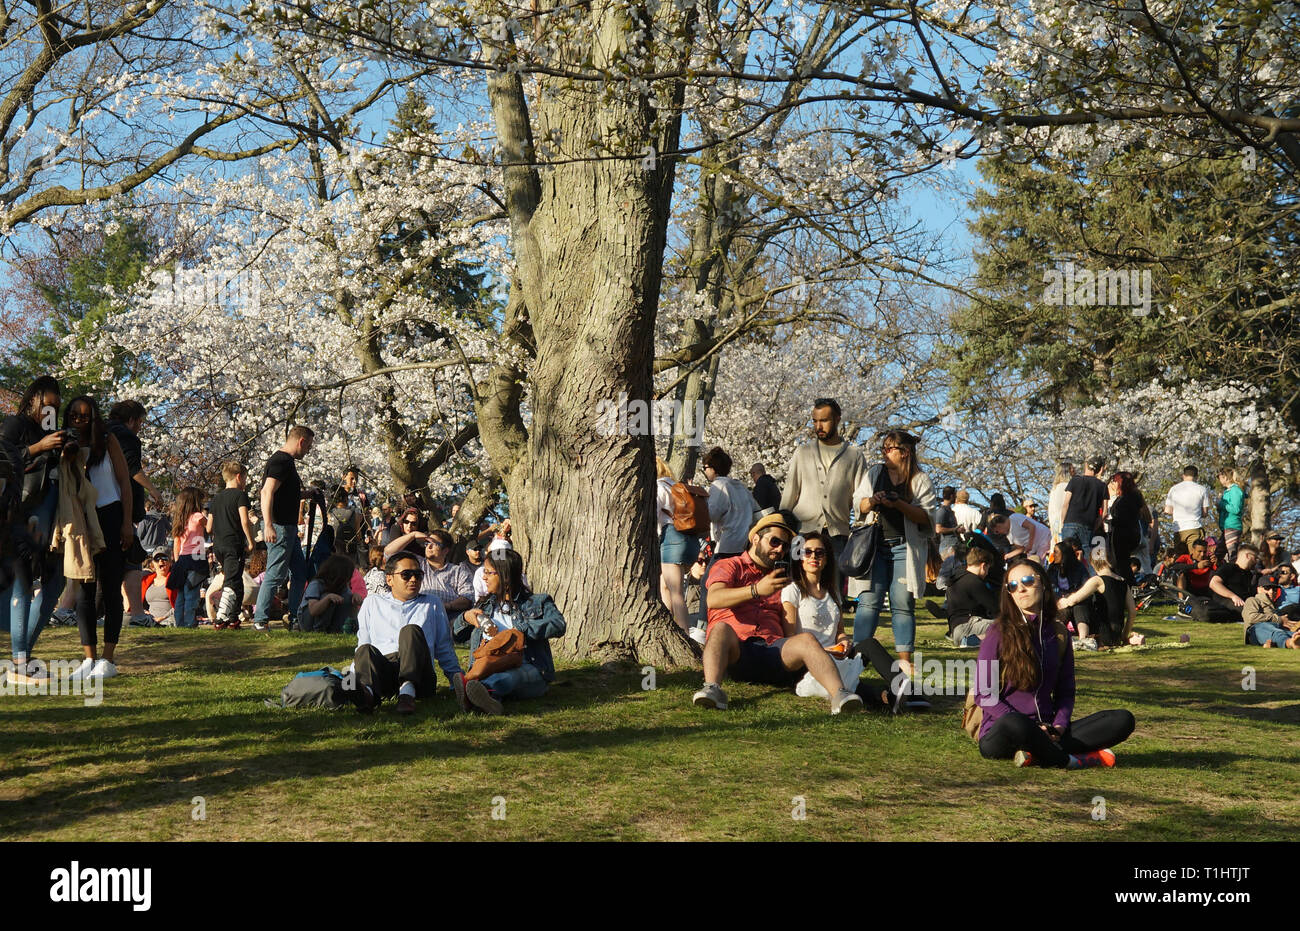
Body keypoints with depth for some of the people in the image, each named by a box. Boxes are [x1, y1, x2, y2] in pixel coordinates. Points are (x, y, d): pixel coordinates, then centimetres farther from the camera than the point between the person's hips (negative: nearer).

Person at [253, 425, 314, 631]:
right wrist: (268, 525, -32)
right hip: (280, 528, -11)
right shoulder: (282, 461, -15)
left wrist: (304, 492, 28)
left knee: (300, 573, 14)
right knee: (276, 575, -7)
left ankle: (294, 616, 19)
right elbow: (267, 492, -25)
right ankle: (260, 620, -3)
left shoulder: (286, 461, 18)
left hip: (289, 528, 11)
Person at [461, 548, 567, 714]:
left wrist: (520, 630, -13)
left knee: (512, 675, -42)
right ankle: (490, 699, -69)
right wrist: (466, 617, 11)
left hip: (530, 670, -5)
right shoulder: (485, 604, 29)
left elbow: (558, 625, -8)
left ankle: (485, 688, -76)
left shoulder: (538, 602, 13)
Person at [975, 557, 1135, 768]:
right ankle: (1071, 760, -19)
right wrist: (1027, 728, -16)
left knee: (1123, 720, -12)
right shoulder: (999, 633, -2)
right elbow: (983, 693, -6)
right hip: (998, 735, -6)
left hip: (1045, 731, 6)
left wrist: (1059, 726, -6)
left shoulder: (1058, 634, 12)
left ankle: (1036, 755, -25)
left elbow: (1066, 691, 15)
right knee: (1012, 725, -43)